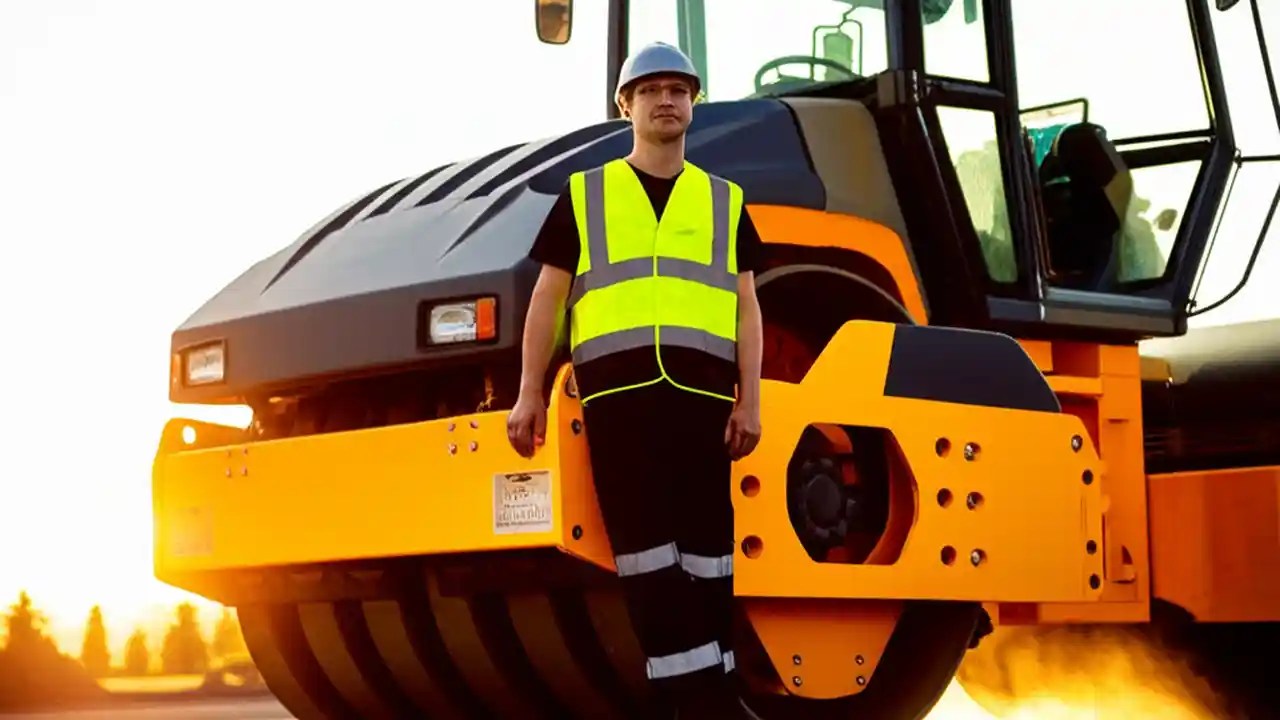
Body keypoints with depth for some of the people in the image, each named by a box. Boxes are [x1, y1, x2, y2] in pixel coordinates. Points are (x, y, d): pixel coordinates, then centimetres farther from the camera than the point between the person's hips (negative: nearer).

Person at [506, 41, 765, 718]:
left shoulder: (725, 201, 18)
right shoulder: (584, 195, 14)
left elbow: (745, 309, 13)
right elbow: (547, 298, 11)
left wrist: (748, 401, 3)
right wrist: (530, 394, 3)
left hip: (702, 389, 1)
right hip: (618, 388, -1)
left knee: (706, 543, 1)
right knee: (646, 547, -7)